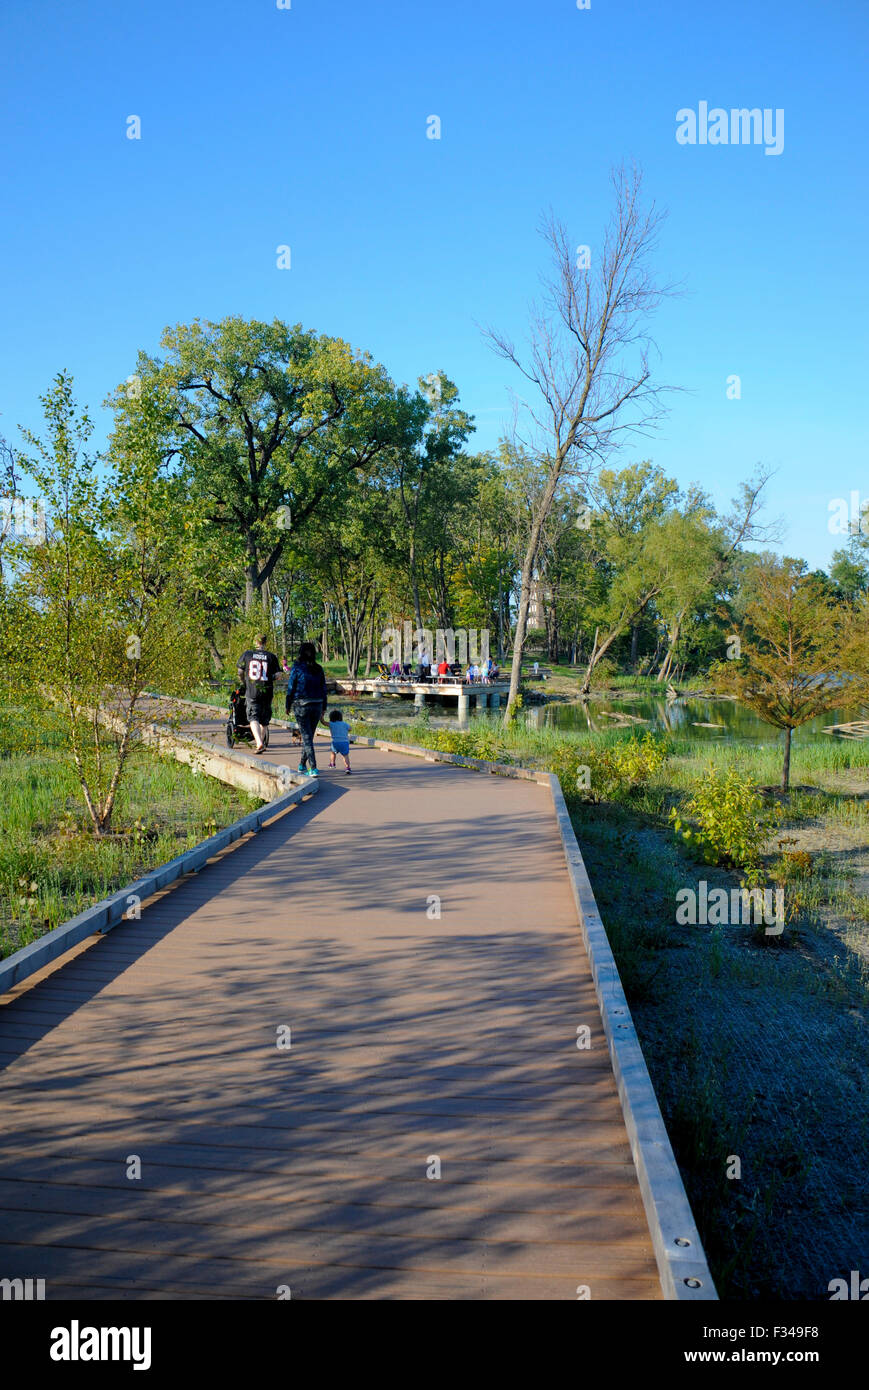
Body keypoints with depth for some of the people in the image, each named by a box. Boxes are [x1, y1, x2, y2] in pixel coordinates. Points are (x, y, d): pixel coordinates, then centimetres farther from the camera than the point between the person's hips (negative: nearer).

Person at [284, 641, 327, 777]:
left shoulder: (296, 668, -8)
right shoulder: (319, 669, 4)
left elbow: (291, 688, -5)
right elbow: (323, 689, 7)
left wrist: (288, 706, 5)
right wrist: (323, 709, 14)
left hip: (301, 705, -4)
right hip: (317, 705, 4)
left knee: (306, 737, -3)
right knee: (309, 736, 17)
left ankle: (313, 768, -13)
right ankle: (302, 764, 31)